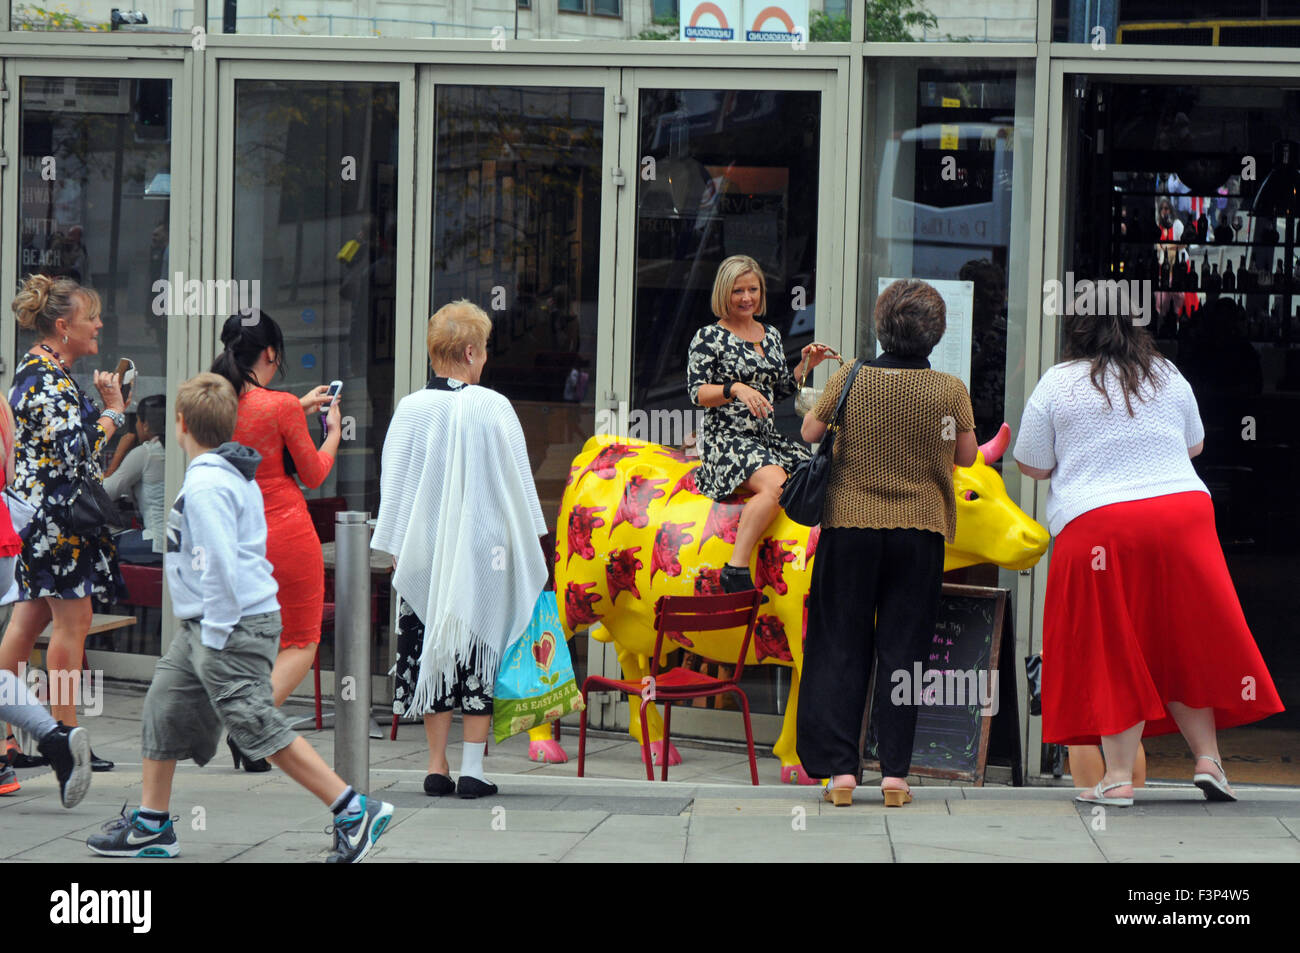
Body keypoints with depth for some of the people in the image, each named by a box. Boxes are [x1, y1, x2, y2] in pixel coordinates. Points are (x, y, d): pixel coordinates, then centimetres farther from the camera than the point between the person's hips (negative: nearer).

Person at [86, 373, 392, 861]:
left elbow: (221, 565, -25)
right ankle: (151, 827, 26)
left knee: (262, 729, -11)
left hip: (233, 628, -11)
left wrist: (216, 634, -20)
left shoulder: (205, 485, -19)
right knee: (163, 710, 16)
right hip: (201, 627, 11)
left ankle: (356, 811, -10)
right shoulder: (232, 474, 13)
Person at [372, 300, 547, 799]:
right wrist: (527, 543, 10)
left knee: (430, 650, 9)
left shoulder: (410, 409, -4)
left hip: (424, 550, 2)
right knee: (480, 650, 4)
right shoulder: (494, 408, -9)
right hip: (484, 551, -2)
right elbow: (517, 483, -2)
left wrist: (396, 548, 11)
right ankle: (472, 767, 1)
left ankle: (437, 766, 10)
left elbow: (393, 484, 1)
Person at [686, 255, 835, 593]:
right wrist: (736, 389, -24)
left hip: (767, 437, 7)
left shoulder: (771, 335, 18)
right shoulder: (709, 336, -1)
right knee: (775, 484, -33)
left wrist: (805, 365, 9)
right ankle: (736, 571, -36)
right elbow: (697, 393, -8)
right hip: (726, 437, -7)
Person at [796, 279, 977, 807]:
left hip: (850, 526, 0)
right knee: (903, 650, 5)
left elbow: (809, 432, 6)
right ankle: (894, 772, 1)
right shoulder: (951, 391, -5)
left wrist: (811, 384, 23)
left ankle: (841, 768, 1)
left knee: (842, 648, 7)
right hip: (920, 531, 0)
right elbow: (966, 456, 7)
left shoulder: (850, 380, -6)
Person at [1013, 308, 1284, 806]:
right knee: (1184, 643, 13)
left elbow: (1033, 466, 4)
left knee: (1112, 653, 1)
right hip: (1182, 512, 3)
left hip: (1096, 524, -3)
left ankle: (1118, 776, -2)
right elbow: (1195, 445, 23)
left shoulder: (1058, 383, 0)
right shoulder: (1167, 376, 10)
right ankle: (1207, 757, 10)